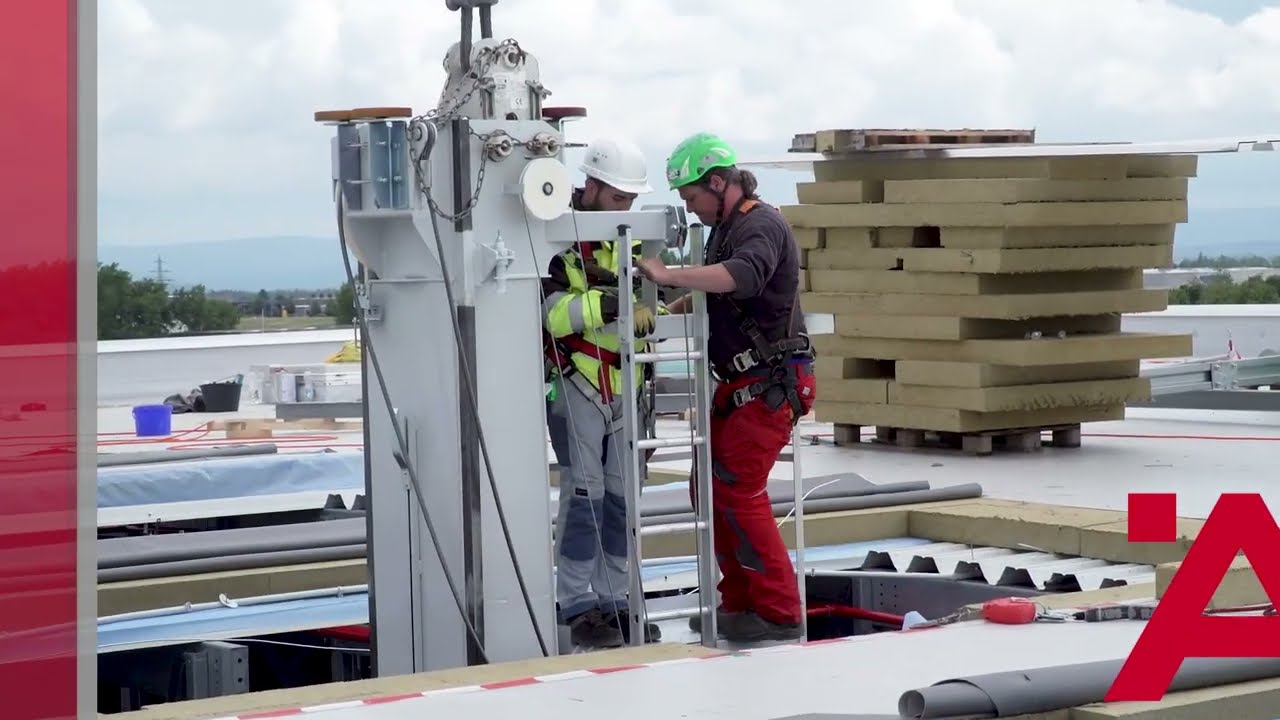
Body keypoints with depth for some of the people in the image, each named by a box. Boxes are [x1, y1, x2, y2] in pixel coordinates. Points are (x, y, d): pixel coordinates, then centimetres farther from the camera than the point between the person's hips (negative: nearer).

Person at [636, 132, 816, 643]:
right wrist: (662, 313, 13)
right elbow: (712, 294, 29)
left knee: (738, 491, -13)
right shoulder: (725, 229, 18)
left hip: (772, 385, -10)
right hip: (739, 385, 10)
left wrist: (668, 275, -36)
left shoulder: (761, 226, -14)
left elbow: (742, 276, -36)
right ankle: (739, 602, 18)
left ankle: (779, 613, -9)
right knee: (709, 487, 11)